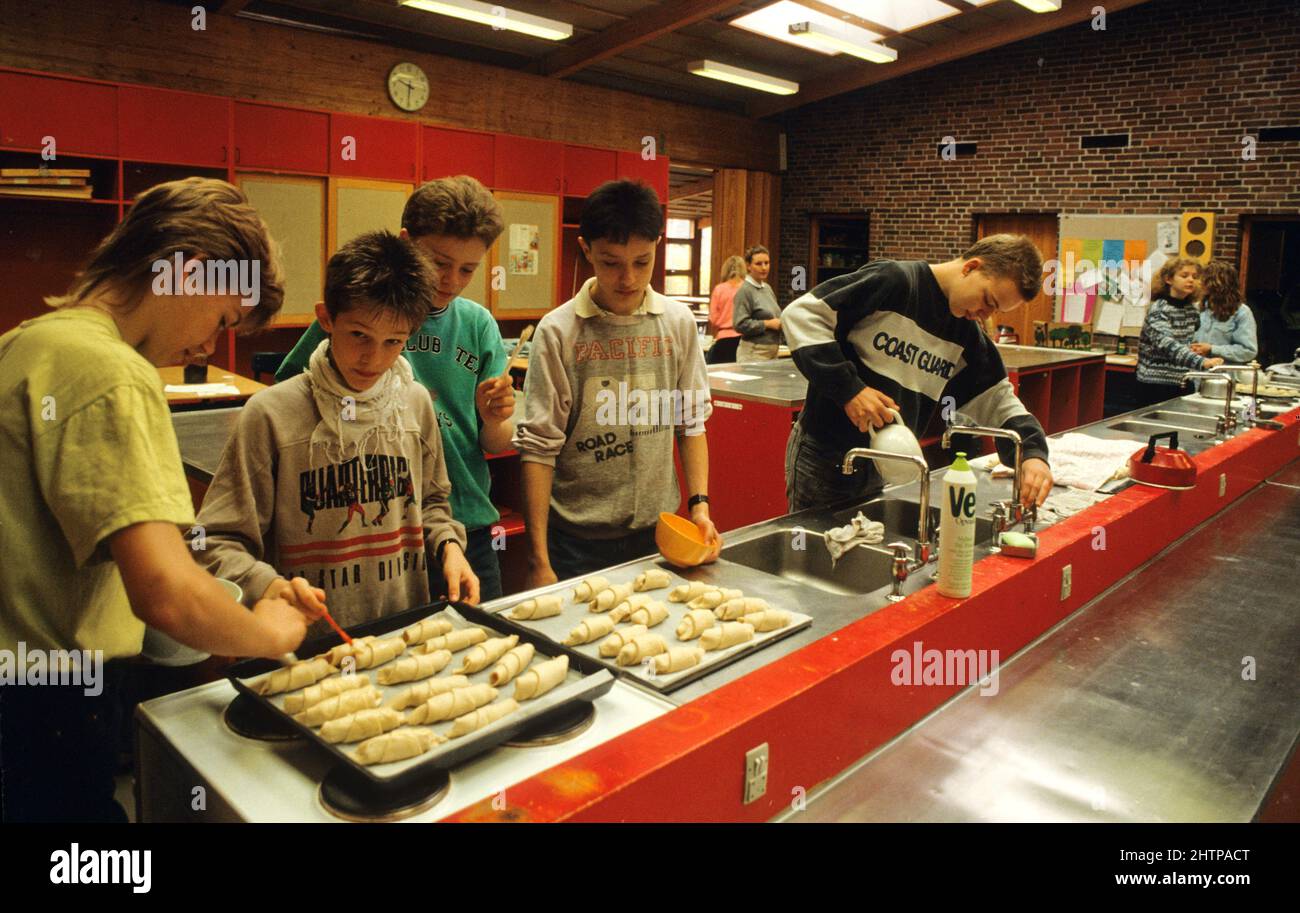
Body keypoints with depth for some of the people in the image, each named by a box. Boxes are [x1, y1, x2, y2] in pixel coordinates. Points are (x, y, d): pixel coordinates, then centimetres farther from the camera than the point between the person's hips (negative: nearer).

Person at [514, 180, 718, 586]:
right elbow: (539, 446, -10)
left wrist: (700, 505, -2)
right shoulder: (558, 331, -10)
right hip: (579, 539, -3)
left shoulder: (678, 322, 0)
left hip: (660, 530, 3)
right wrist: (539, 560, -12)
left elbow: (691, 421, 8)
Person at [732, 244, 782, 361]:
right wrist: (768, 324, -15)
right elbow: (740, 324, -18)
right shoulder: (745, 290, -10)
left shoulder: (767, 288, 13)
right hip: (753, 353, -8)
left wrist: (781, 323, 5)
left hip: (772, 351, 8)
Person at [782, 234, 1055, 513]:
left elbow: (997, 400, 10)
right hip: (823, 457, -6)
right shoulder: (892, 281, -16)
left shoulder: (968, 336, 5)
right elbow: (801, 314, -20)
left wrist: (1032, 452, -9)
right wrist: (848, 389, -25)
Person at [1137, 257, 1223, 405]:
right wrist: (1202, 362, -42)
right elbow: (1167, 344, -29)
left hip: (1181, 385, 7)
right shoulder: (1158, 309, -12)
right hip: (1155, 385, -7)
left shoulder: (1191, 310, 11)